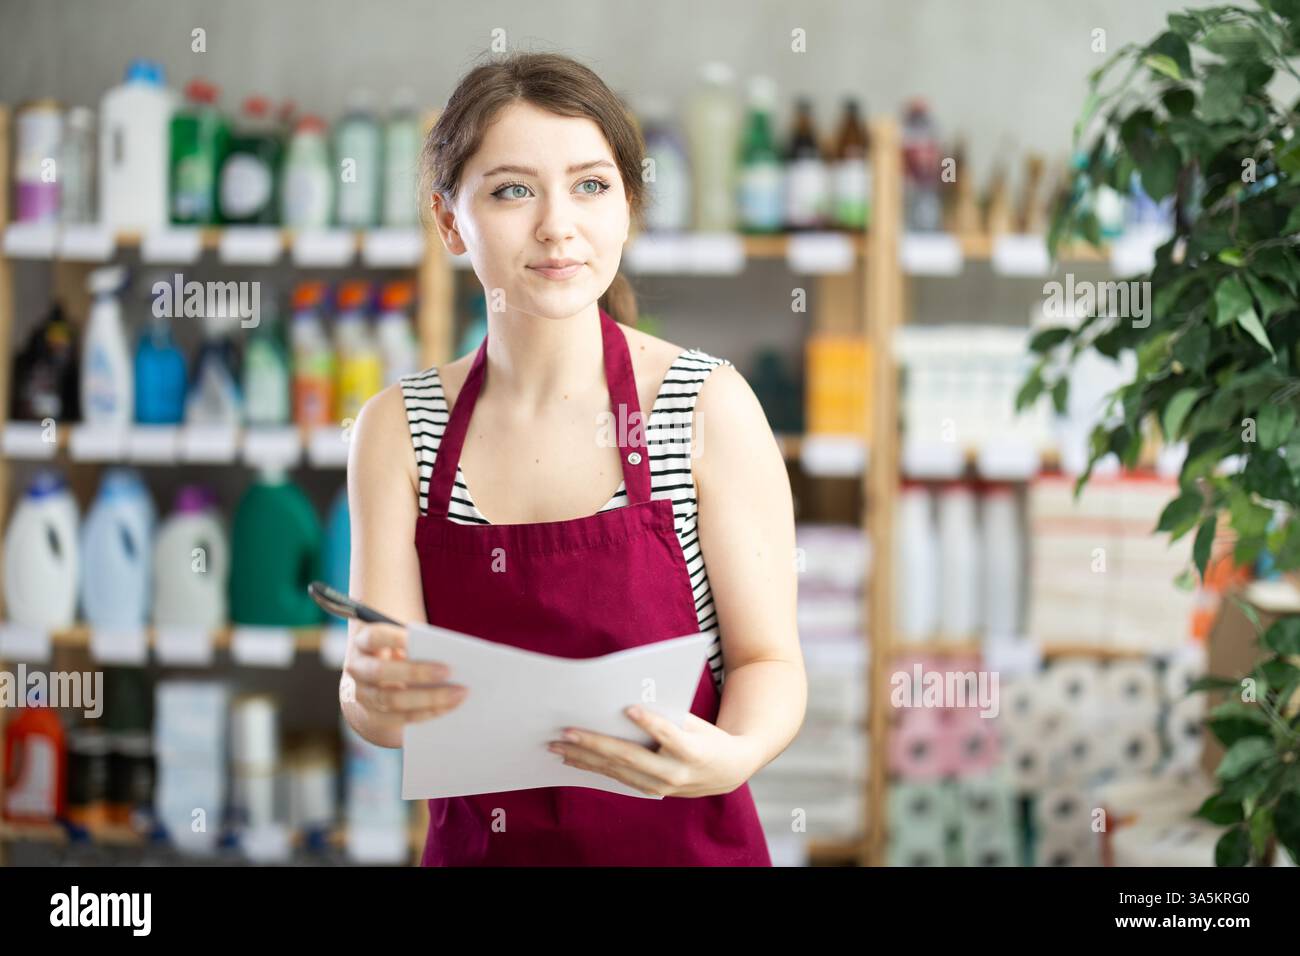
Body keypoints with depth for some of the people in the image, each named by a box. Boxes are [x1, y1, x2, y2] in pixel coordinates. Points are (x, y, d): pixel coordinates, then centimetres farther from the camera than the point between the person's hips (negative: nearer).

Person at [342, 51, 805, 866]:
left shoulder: (709, 406, -8)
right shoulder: (397, 430, -1)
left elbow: (769, 661, -6)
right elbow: (380, 699, -5)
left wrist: (730, 755, -26)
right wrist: (375, 697, -27)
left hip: (680, 844, -3)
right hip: (477, 844, 4)